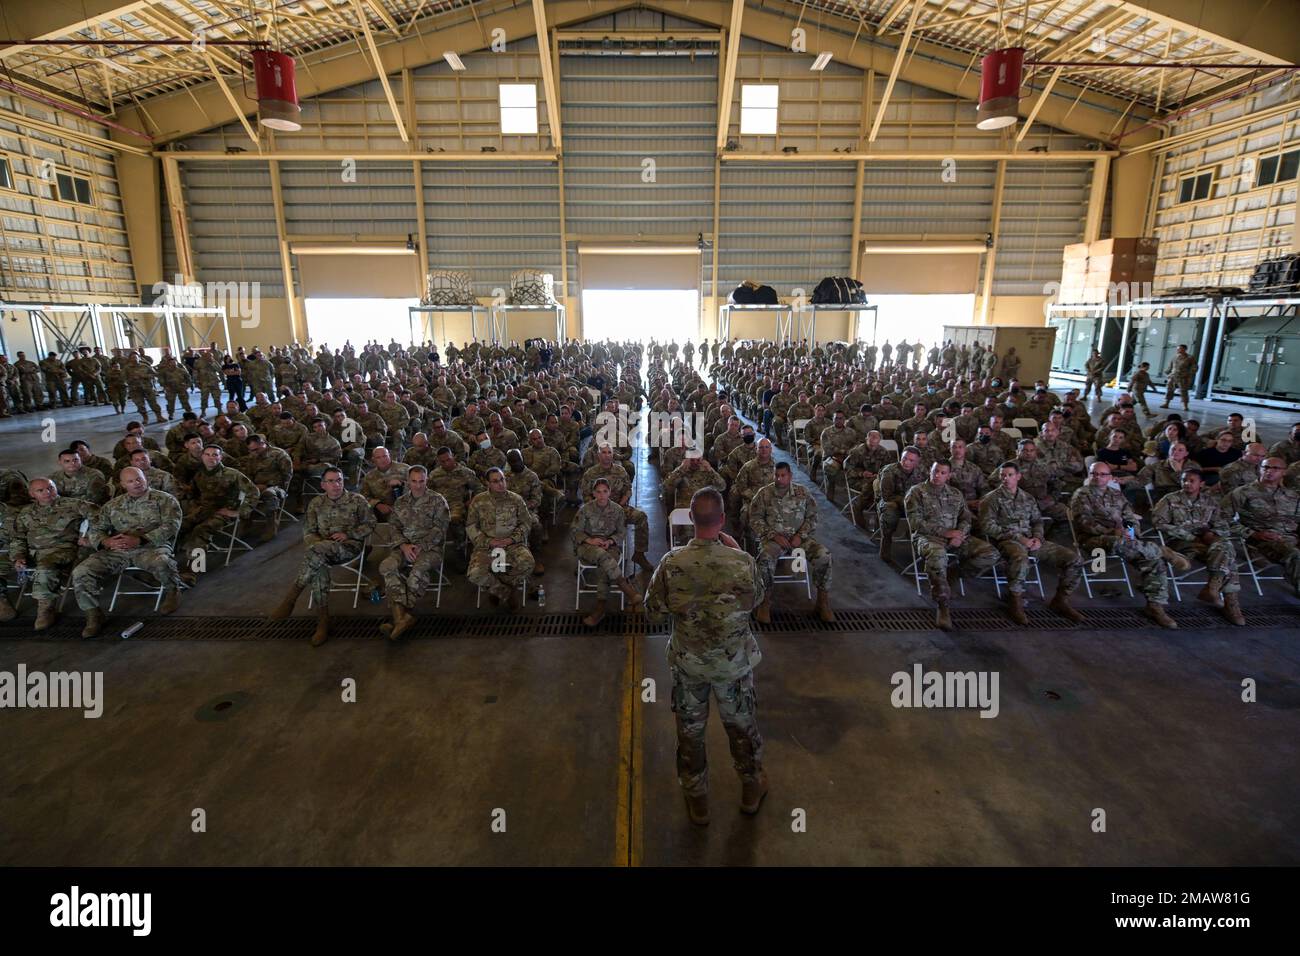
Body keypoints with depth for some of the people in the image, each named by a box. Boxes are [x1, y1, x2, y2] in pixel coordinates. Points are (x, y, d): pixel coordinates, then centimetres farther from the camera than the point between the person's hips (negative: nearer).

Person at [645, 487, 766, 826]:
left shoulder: (671, 563, -22)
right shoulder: (742, 562, -23)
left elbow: (654, 612, -10)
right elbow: (756, 599, -1)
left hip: (688, 662, 0)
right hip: (734, 661, 0)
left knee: (690, 729, 21)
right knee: (742, 724, 24)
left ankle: (697, 801, 39)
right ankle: (752, 789, 46)